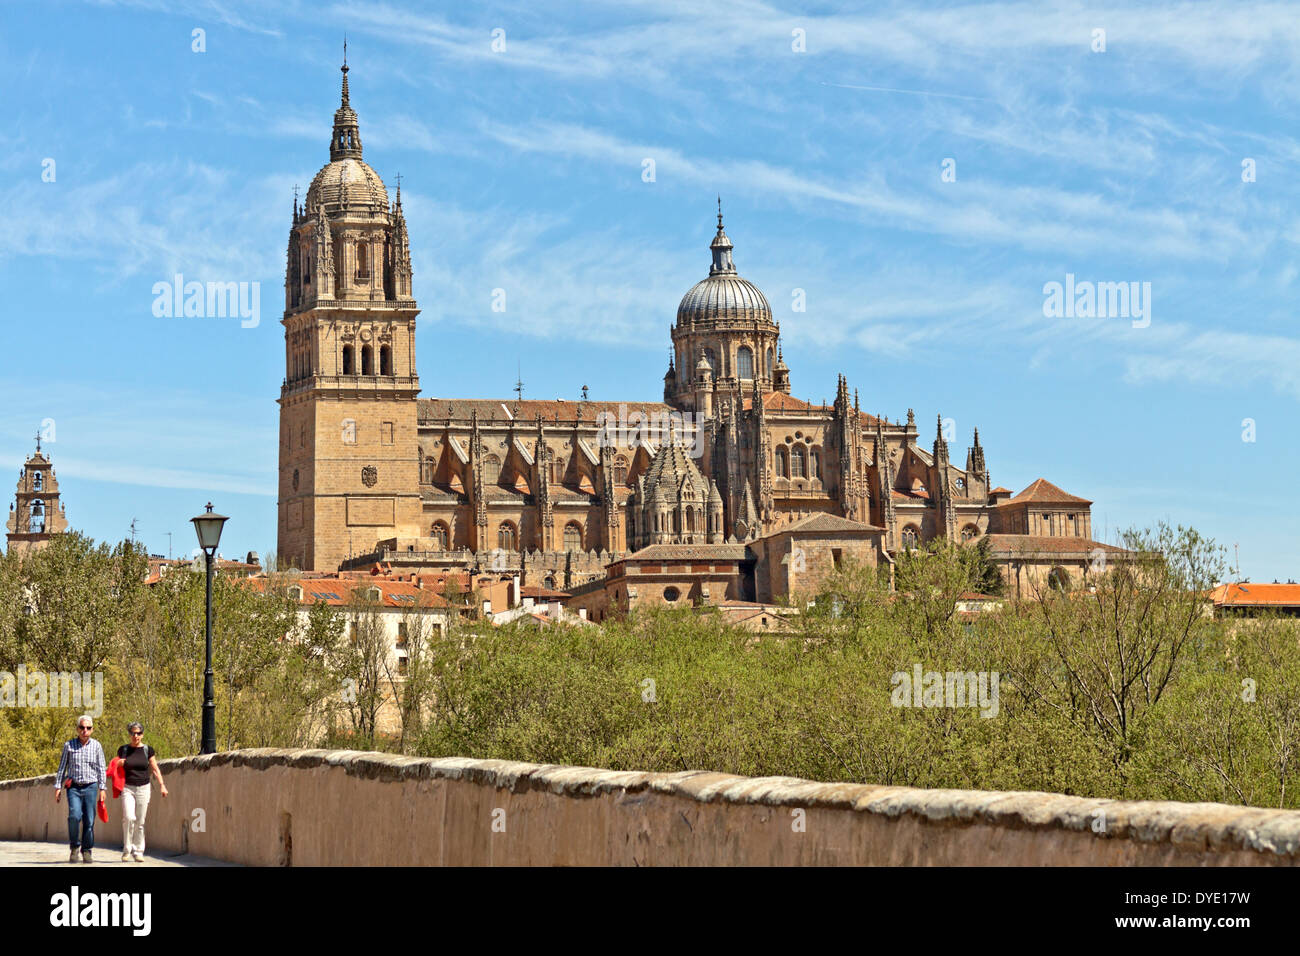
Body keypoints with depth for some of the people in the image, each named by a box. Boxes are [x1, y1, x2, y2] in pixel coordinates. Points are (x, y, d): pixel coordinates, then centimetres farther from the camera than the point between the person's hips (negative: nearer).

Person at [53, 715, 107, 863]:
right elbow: (62, 767, 9)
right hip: (74, 787, -1)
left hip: (90, 787, 1)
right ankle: (74, 848, -4)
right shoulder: (69, 745, 4)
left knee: (89, 820, -2)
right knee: (75, 815, -20)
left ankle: (87, 851, 10)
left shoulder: (96, 746, 6)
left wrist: (102, 788, 2)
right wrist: (58, 787, 5)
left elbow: (101, 769, 8)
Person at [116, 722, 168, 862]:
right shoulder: (123, 750, 5)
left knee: (140, 822, 2)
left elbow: (155, 769, 6)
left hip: (143, 788, 1)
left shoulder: (147, 750, 4)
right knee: (128, 818, -16)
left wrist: (162, 785, -3)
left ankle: (138, 851, 12)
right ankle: (127, 850, -4)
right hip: (127, 788, -1)